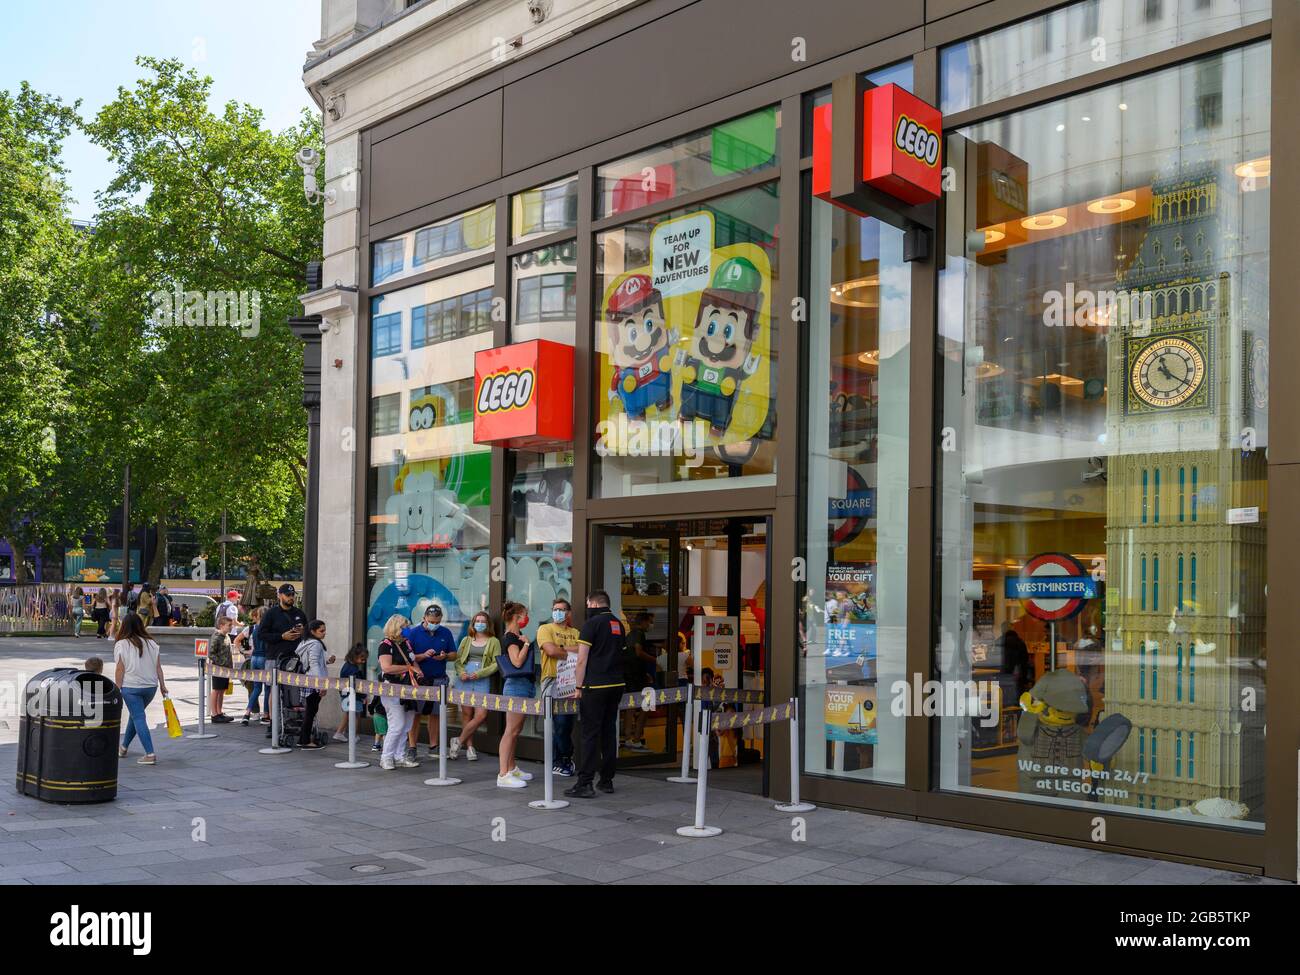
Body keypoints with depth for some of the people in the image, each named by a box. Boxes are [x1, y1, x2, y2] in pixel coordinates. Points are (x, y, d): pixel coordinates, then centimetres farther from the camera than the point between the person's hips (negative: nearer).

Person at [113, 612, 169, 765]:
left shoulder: (121, 645, -8)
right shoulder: (151, 644, 6)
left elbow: (120, 670, -10)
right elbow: (158, 667, 4)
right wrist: (162, 685, 8)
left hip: (131, 687, -5)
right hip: (151, 686, 5)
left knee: (138, 718, -3)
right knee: (135, 715, 22)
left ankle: (150, 754, -12)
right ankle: (124, 747, 37)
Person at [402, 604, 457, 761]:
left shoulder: (446, 633, 7)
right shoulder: (414, 633, -2)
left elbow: (454, 654, 11)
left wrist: (445, 656, -11)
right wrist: (424, 655, -20)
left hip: (439, 680, 3)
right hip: (419, 679, -3)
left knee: (435, 714, 8)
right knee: (416, 714, -3)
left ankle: (433, 747, 15)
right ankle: (411, 748, 1)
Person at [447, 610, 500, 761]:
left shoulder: (493, 641, 6)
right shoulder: (466, 640, 16)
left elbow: (496, 663, -1)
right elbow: (458, 660, 14)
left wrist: (480, 673, -12)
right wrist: (461, 672, -7)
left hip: (482, 681, -2)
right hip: (465, 680, 2)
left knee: (481, 715, -12)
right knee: (467, 714, 2)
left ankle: (459, 741, 2)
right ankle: (469, 747, 11)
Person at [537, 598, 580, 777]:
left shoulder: (575, 633, 17)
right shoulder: (545, 629, 4)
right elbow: (551, 650, -12)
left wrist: (562, 649, -10)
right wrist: (572, 654, -3)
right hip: (552, 681, -5)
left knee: (568, 723, 7)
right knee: (560, 722, -10)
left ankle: (558, 762, 17)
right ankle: (566, 757, 6)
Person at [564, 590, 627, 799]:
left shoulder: (592, 623, -8)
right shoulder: (618, 625, 13)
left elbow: (582, 659, -10)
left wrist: (579, 687, -5)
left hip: (595, 687, -7)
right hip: (616, 685, 7)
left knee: (590, 734, -5)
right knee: (609, 731, 12)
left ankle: (585, 783, -6)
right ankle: (607, 780, 16)